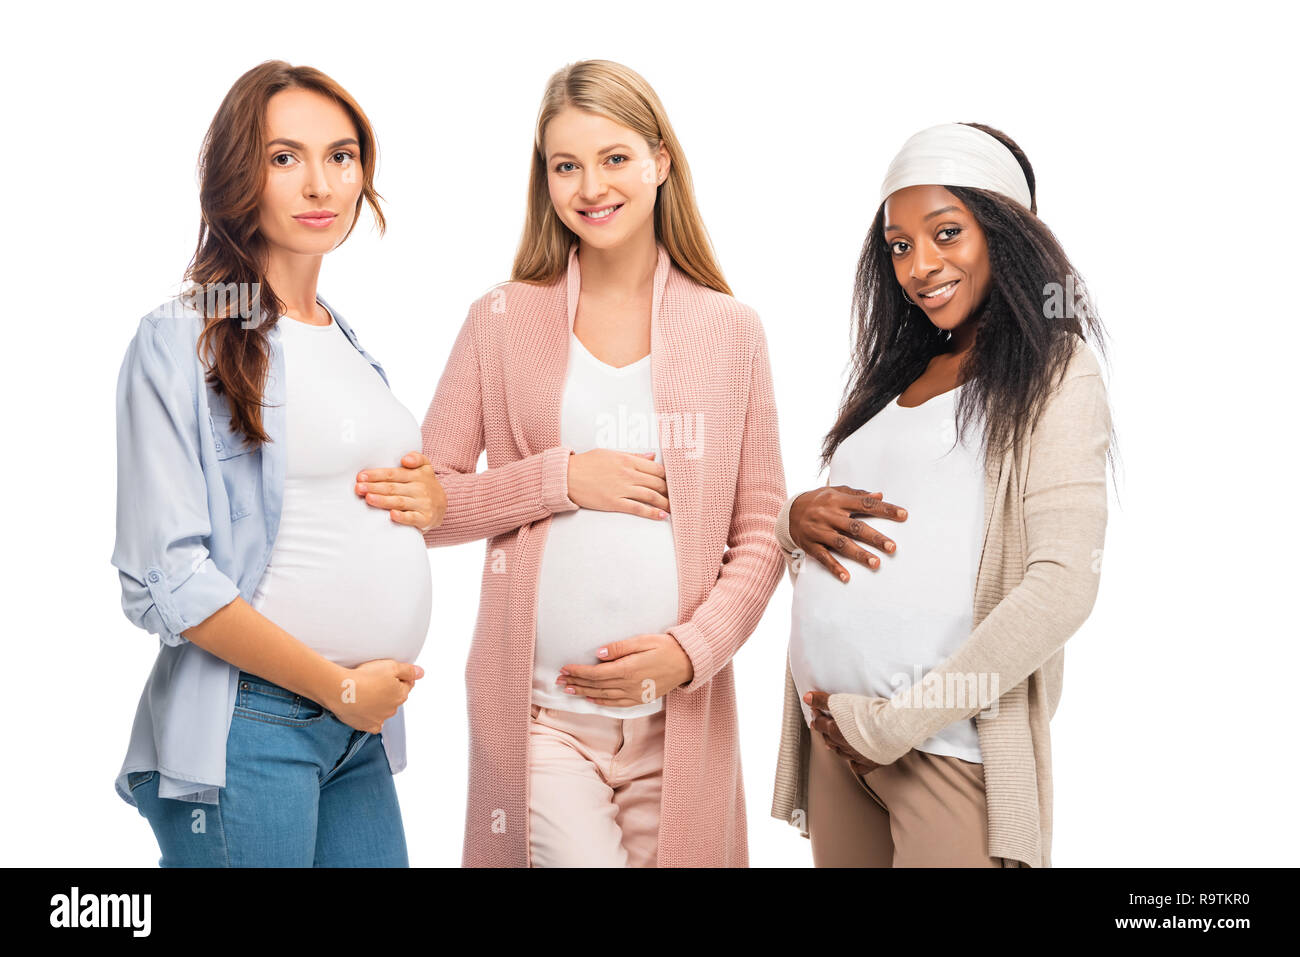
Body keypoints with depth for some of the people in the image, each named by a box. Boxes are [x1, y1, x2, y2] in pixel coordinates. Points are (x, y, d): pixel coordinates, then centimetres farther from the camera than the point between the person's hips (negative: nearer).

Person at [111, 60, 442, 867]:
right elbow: (166, 578, -14)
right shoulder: (182, 341, -8)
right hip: (247, 730, -6)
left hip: (363, 733, 7)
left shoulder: (350, 345, 14)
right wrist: (340, 687, -11)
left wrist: (432, 498, 2)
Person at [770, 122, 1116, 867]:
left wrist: (896, 723, -14)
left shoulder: (1053, 373, -5)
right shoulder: (898, 375, 14)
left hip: (951, 747, -6)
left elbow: (1063, 587, -15)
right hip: (836, 738, 6)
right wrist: (798, 519, -4)